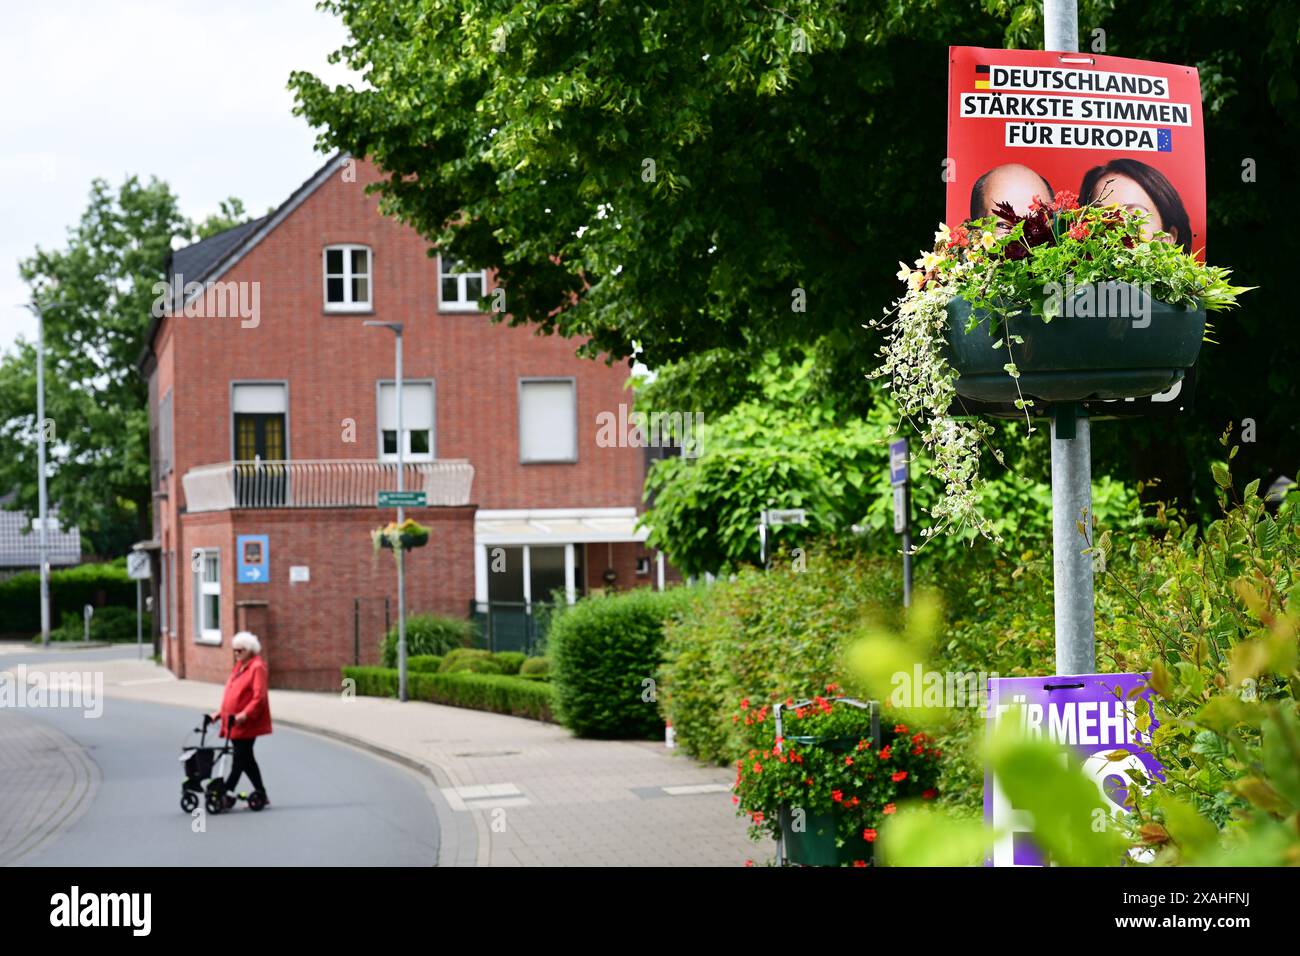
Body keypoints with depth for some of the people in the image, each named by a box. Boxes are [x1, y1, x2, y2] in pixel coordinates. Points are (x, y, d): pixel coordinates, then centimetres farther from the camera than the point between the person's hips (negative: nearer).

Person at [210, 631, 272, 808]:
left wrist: (245, 714, -29)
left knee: (241, 757, -8)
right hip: (233, 722, 9)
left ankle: (228, 792, -10)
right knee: (246, 759, 11)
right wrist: (221, 713, 15)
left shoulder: (257, 667, -10)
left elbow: (259, 697, -19)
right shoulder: (238, 667, 18)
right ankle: (261, 794, 17)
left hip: (247, 724, -9)